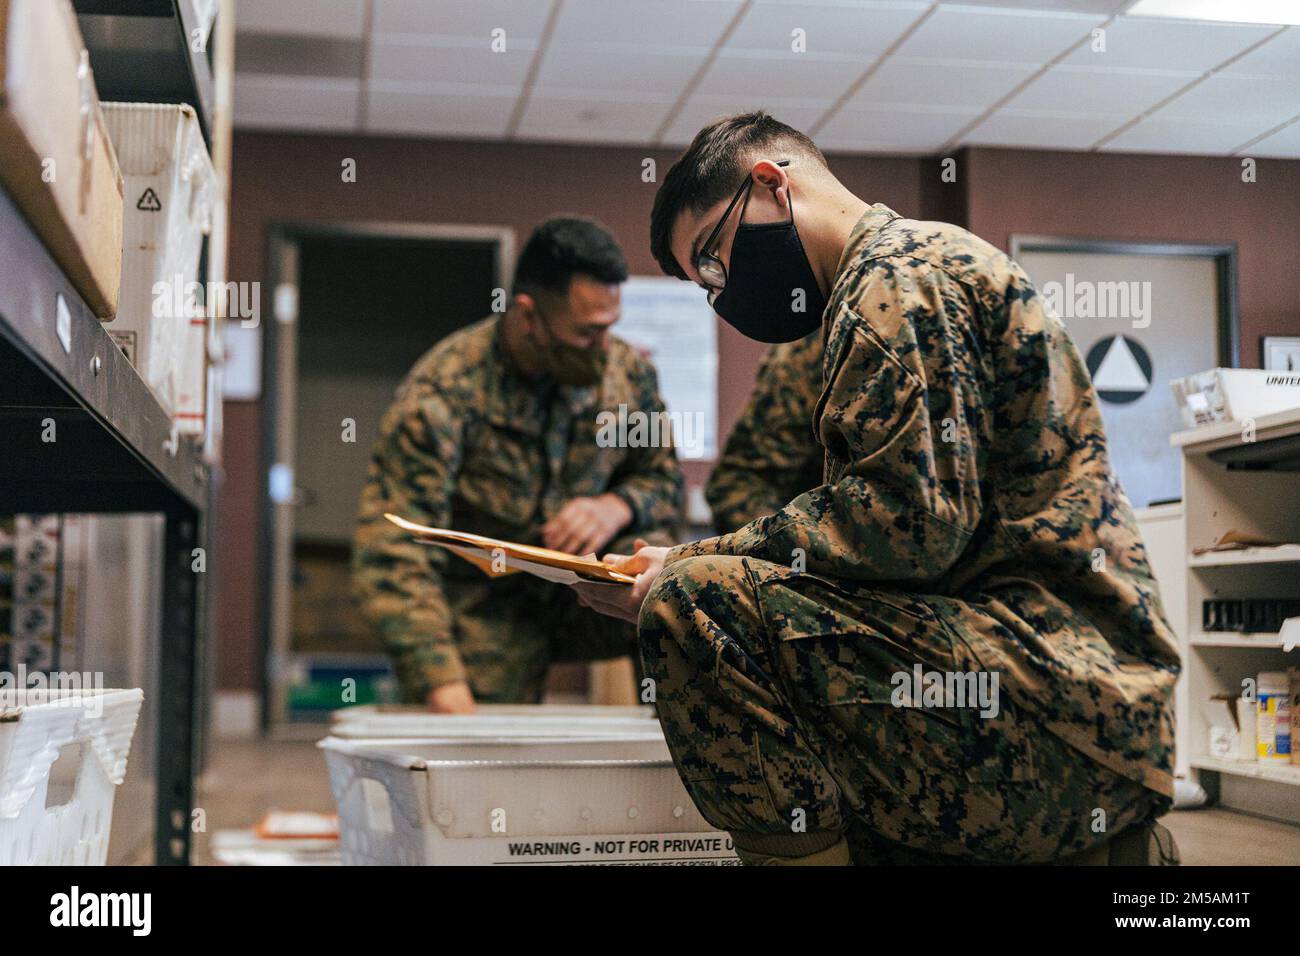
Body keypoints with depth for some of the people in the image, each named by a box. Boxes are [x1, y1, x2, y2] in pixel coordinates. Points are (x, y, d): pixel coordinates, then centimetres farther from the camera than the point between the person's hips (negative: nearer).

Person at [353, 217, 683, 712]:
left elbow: (662, 480, 9)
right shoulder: (441, 395, -23)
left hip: (583, 597, 3)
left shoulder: (628, 373, -7)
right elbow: (393, 559, -26)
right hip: (483, 615, -3)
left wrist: (617, 506, -17)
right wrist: (447, 692, -36)